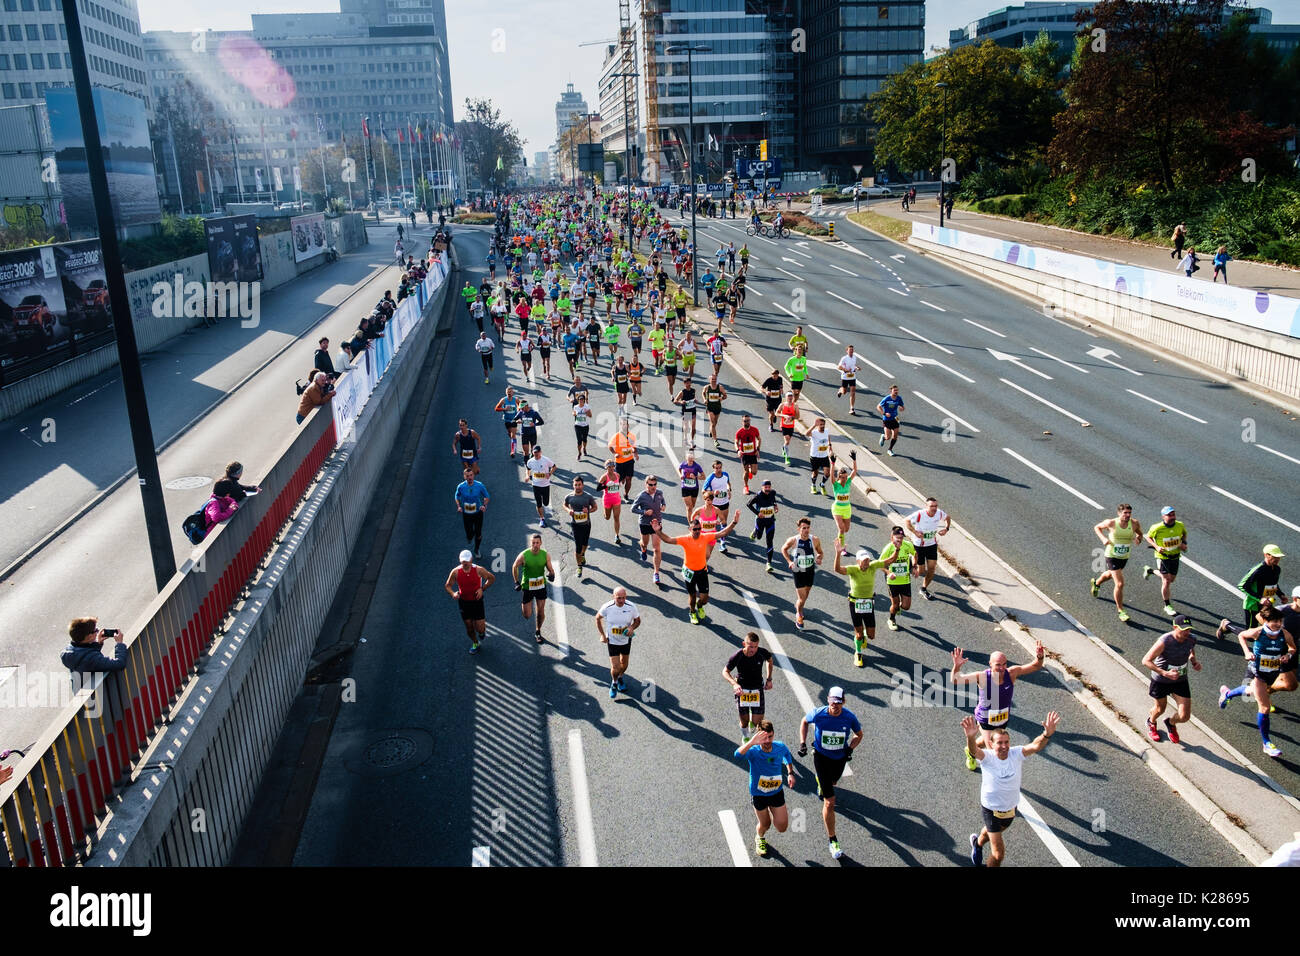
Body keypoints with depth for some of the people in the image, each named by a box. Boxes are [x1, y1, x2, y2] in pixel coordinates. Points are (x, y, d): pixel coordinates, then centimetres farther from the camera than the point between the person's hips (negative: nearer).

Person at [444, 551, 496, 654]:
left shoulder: (478, 570, -15)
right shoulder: (456, 571, -11)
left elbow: (492, 578, 0)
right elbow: (447, 585, 0)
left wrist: (482, 589, -11)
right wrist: (453, 593, -21)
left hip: (477, 601, -2)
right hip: (464, 602, 2)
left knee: (479, 629, -3)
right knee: (469, 627, 12)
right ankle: (475, 643, 41)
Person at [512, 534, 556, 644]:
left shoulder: (545, 555, -12)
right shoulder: (524, 555, -18)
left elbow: (550, 569, 1)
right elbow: (514, 567, -1)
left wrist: (551, 574, -23)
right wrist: (517, 582, -1)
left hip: (541, 586, 2)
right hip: (527, 586, -2)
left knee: (541, 612, 6)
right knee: (527, 615, 2)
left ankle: (538, 632, 31)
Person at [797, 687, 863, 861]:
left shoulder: (849, 717, -19)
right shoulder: (818, 714, -23)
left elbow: (859, 734, 1)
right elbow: (804, 721, 1)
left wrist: (850, 748, -14)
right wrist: (802, 743, -6)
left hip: (840, 757, 3)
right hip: (821, 756, -3)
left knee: (832, 782, 33)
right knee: (830, 801, -8)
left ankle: (821, 781, 71)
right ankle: (832, 840, 2)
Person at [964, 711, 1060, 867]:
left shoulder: (1016, 754, -18)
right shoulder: (987, 757, -25)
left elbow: (1035, 746, -36)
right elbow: (974, 750, -48)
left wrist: (1047, 734, -58)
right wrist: (970, 737, -71)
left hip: (1011, 808, 4)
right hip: (991, 809, -4)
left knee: (991, 831, 33)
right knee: (998, 854, -4)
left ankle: (978, 843, 66)